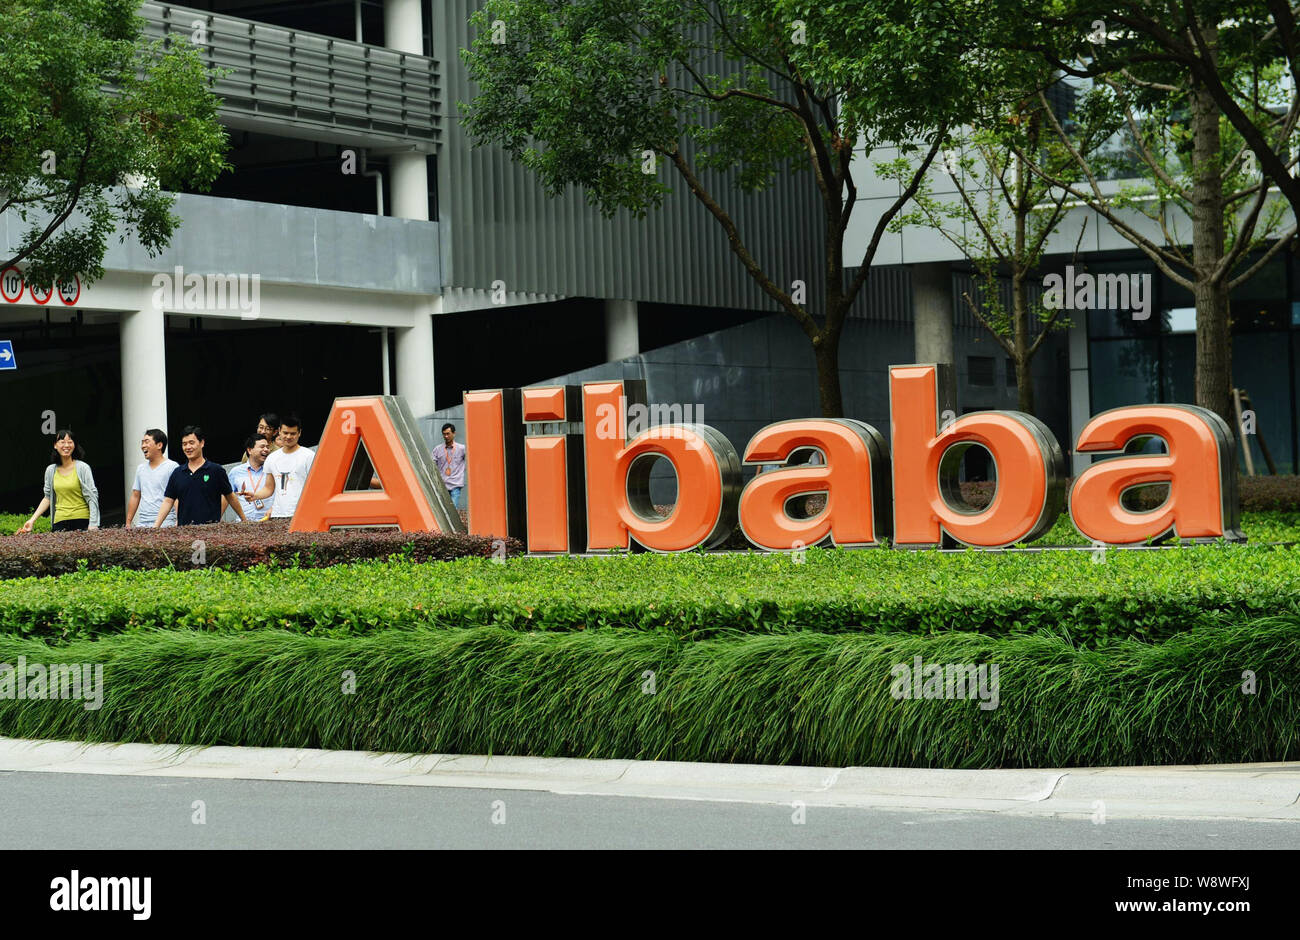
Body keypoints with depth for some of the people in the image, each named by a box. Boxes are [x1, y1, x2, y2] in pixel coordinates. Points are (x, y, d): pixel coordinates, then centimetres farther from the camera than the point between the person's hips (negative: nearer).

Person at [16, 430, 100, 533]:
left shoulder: (83, 468, -3)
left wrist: (93, 525, -13)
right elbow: (48, 497, 18)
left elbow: (92, 497, -5)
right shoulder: (50, 470, 9)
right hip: (60, 521, 3)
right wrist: (32, 520, 12)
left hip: (81, 520, -3)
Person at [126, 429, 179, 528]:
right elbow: (135, 497, 21)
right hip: (142, 525, 6)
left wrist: (178, 523, -18)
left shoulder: (172, 467, -4)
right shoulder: (141, 468, 17)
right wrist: (128, 523, 16)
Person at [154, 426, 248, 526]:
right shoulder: (177, 473, 9)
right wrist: (156, 526, 0)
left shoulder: (216, 470, -1)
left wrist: (244, 520, 10)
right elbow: (168, 501, 9)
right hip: (183, 528, 3)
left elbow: (230, 498, 7)